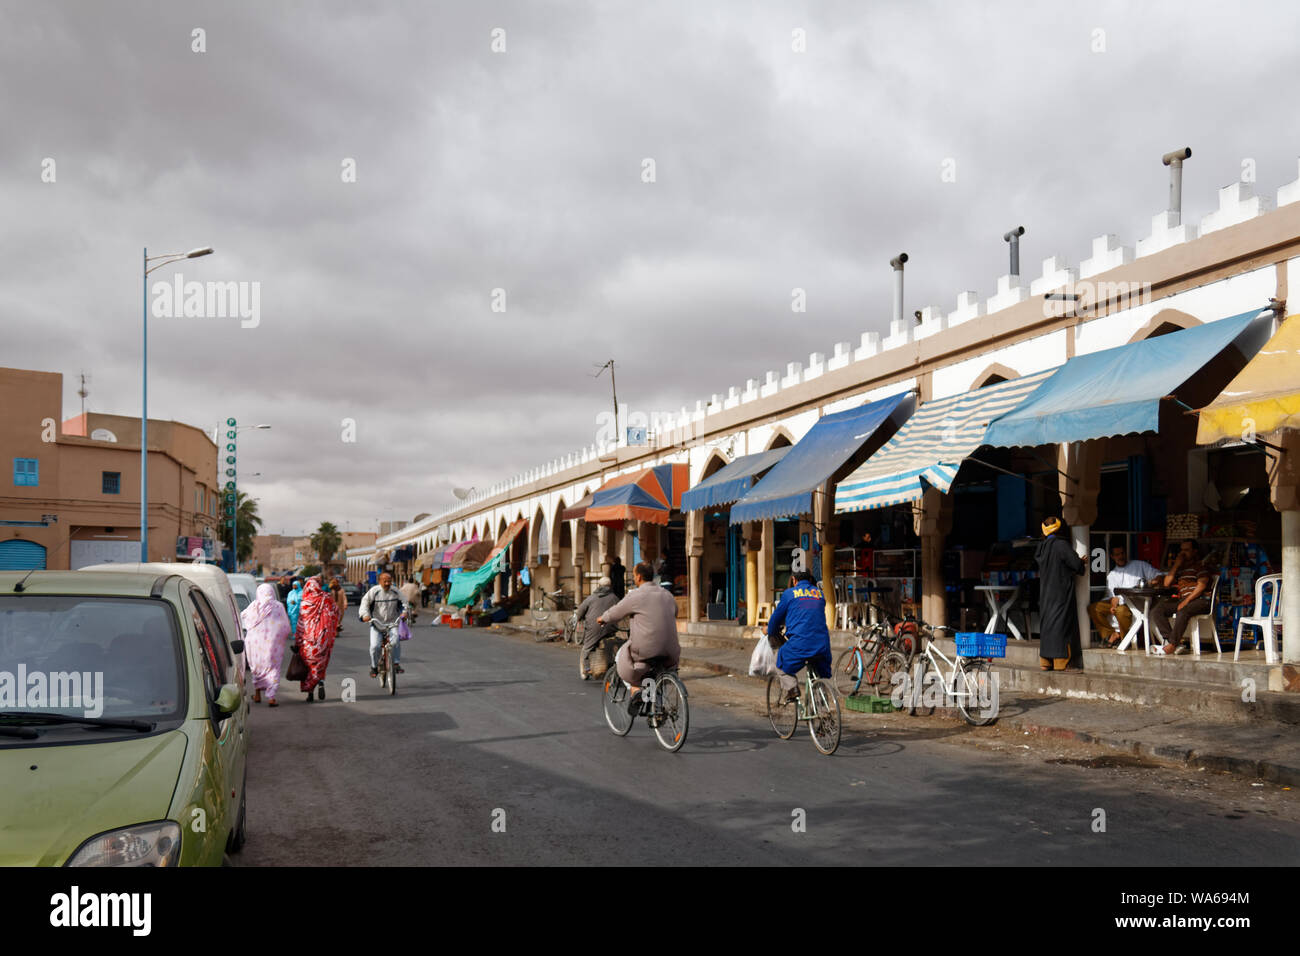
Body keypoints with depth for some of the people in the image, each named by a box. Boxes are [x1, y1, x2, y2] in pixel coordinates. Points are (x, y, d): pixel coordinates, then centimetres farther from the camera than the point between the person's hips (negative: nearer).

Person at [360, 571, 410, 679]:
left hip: (392, 623, 1)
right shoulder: (373, 591, -4)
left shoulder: (396, 592, 4)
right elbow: (365, 602, -7)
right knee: (375, 646, -15)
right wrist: (365, 614, -24)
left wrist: (404, 612, -7)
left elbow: (403, 602, 13)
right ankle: (374, 667, 9)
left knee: (396, 641, -26)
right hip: (376, 623, -1)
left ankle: (396, 663, -9)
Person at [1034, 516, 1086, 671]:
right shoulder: (1061, 545, -14)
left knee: (1046, 623, 11)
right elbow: (1076, 562, -17)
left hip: (1045, 592, 6)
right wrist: (1083, 567, 8)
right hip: (1061, 591, -6)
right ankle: (1060, 662, -3)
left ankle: (1045, 661, 13)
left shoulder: (1041, 547, 5)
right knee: (1062, 623, -2)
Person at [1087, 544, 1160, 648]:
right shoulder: (1111, 576, 21)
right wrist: (1113, 605, -13)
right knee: (1093, 607, -15)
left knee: (1121, 611, -39)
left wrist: (1154, 582, -16)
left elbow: (1158, 576, 8)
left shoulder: (1139, 565, 13)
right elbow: (1113, 595, 10)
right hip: (1119, 603, 5)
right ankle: (1111, 634, -15)